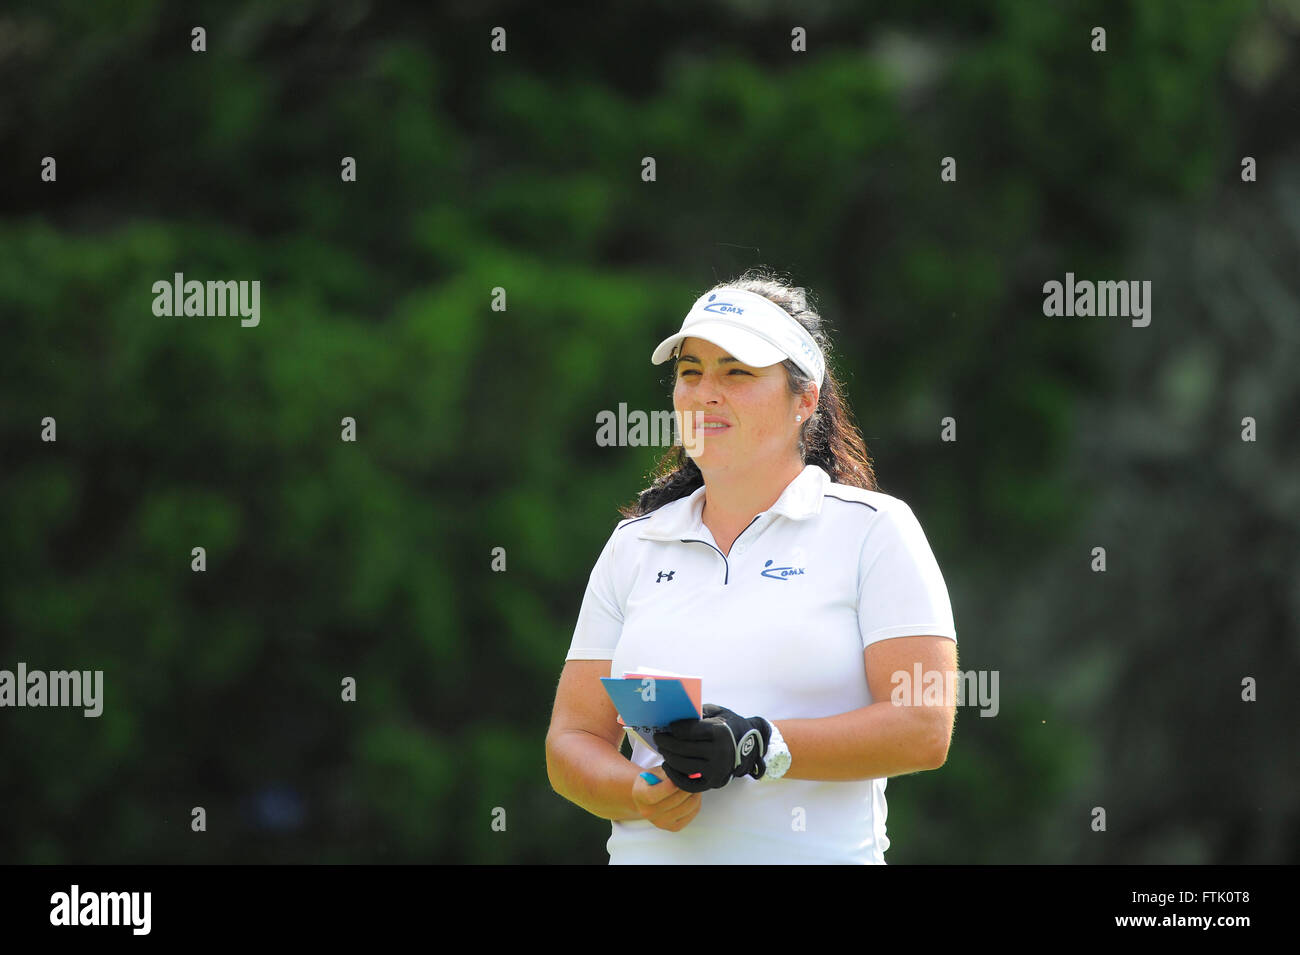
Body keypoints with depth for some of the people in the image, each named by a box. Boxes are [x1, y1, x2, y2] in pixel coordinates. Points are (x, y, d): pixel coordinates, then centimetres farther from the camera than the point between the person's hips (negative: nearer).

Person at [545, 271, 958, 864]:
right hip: (650, 856, 2)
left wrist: (762, 747, -14)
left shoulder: (872, 528, 5)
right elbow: (572, 740, 12)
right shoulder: (634, 545, 16)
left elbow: (924, 730, -5)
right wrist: (642, 795, -7)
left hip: (817, 856, -2)